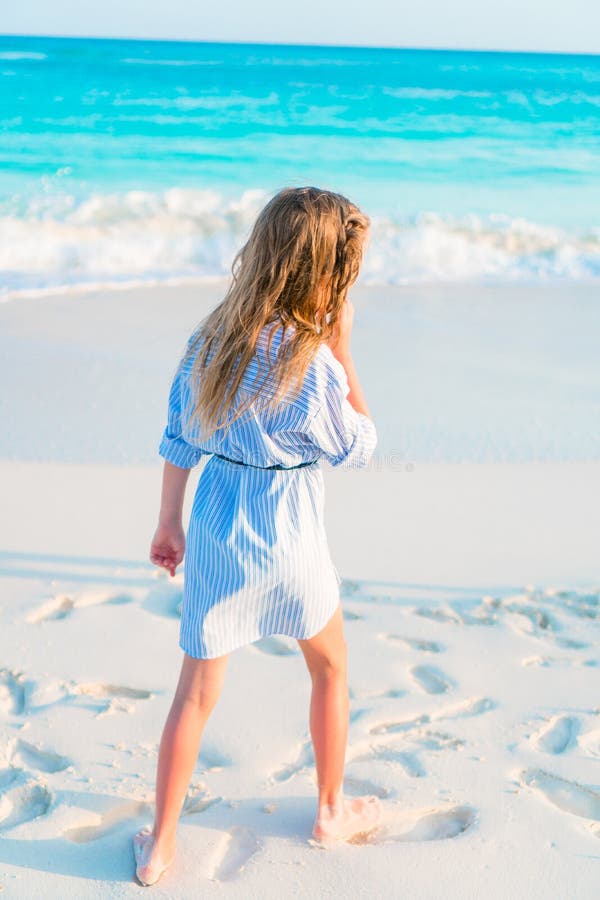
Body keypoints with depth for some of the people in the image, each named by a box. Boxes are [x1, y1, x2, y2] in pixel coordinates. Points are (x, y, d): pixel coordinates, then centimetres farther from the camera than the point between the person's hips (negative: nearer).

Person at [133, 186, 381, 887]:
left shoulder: (211, 337, -3)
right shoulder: (310, 363, -22)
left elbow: (178, 440, 5)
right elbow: (358, 449, -6)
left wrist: (168, 524, 16)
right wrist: (342, 353, -8)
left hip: (213, 533, 5)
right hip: (287, 537, -4)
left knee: (195, 694, 14)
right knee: (330, 669, 23)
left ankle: (158, 848, 22)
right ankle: (331, 811, 39)